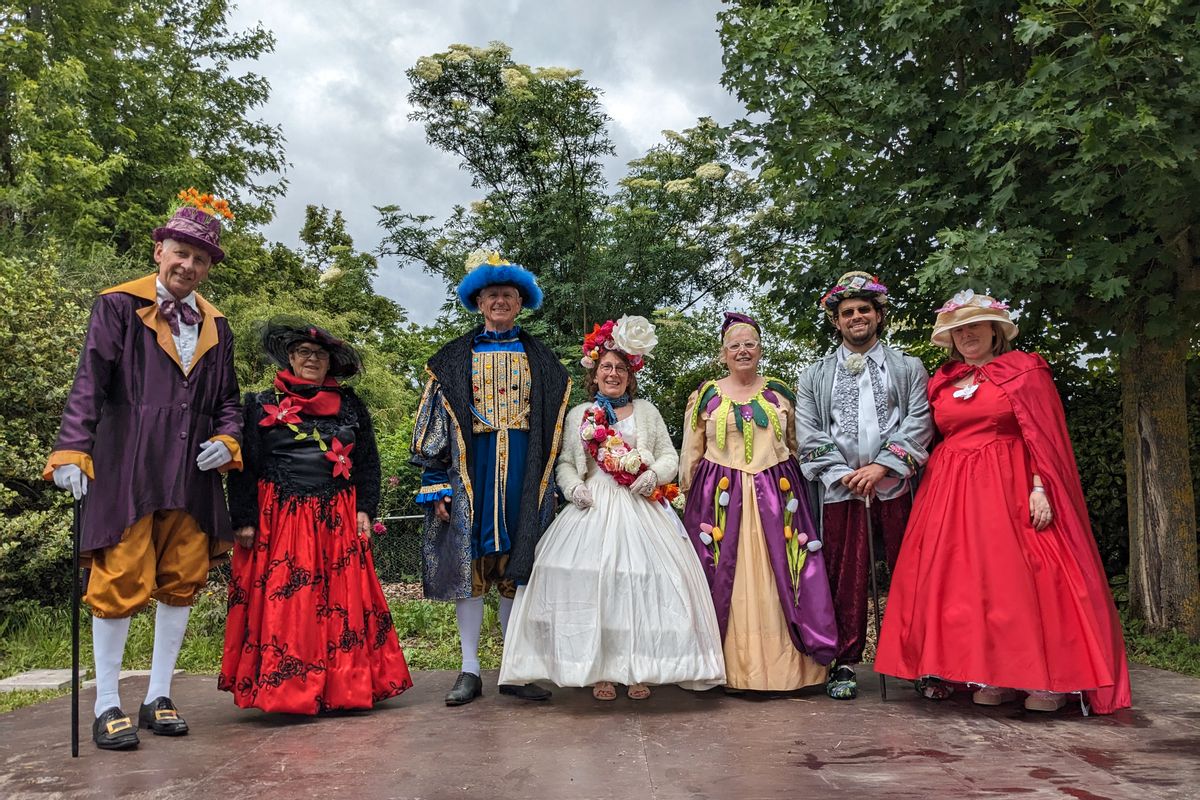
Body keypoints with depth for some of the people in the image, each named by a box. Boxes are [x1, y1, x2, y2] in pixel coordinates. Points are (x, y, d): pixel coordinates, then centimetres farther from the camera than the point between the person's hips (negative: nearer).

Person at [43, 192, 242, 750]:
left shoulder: (215, 327, 16)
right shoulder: (117, 307, 2)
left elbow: (227, 400, 20)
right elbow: (89, 385, -7)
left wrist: (227, 441, 0)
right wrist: (72, 451, -17)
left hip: (191, 475, 5)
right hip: (126, 470, -4)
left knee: (182, 582, 7)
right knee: (120, 582, -1)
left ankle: (158, 697, 20)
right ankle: (107, 706, 12)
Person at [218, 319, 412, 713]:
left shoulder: (350, 406, 13)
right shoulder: (262, 405, 8)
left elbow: (368, 462, 12)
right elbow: (245, 467, 3)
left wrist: (365, 509, 2)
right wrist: (244, 519, -5)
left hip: (337, 521, 2)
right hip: (278, 521, -1)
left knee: (342, 601, 0)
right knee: (282, 602, -4)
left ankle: (344, 685, 8)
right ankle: (283, 689, 3)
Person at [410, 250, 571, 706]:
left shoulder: (541, 360, 12)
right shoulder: (454, 359, 8)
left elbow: (554, 427, 12)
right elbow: (434, 424, 4)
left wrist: (551, 481, 5)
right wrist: (437, 484, -4)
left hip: (523, 473, 1)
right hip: (470, 469, -1)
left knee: (517, 568, 3)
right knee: (468, 564, 0)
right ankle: (470, 671, 10)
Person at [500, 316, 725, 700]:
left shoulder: (647, 411, 13)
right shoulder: (579, 415, 13)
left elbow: (669, 456, 12)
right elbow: (564, 463, 12)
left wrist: (654, 475, -8)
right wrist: (573, 487, -8)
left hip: (640, 508, 0)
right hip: (593, 508, 0)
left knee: (641, 581, -8)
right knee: (592, 582, -9)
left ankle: (639, 670, 2)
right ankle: (600, 671, 0)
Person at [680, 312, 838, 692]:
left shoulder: (780, 393, 11)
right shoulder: (706, 396, 8)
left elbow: (796, 446, 16)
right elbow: (691, 456, 10)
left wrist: (795, 491, 10)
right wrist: (691, 501, 6)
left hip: (777, 494, 1)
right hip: (720, 497, -1)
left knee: (777, 580, -1)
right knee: (723, 580, -2)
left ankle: (780, 663, 8)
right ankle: (727, 665, 7)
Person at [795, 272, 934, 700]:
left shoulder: (908, 368, 14)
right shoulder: (815, 376, 15)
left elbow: (919, 424, 2)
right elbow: (808, 435, 6)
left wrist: (882, 466, -10)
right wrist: (843, 474, -7)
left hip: (894, 485, 0)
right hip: (839, 488, 1)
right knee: (845, 576, 2)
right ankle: (845, 663, 11)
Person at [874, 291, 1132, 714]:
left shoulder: (1024, 370, 3)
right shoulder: (941, 381, 15)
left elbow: (1043, 436, -5)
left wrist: (1041, 488, -15)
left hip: (1010, 488, -4)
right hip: (953, 491, 5)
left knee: (1022, 577, -8)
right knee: (967, 579, 0)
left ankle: (1048, 679, 2)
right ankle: (994, 676, 8)